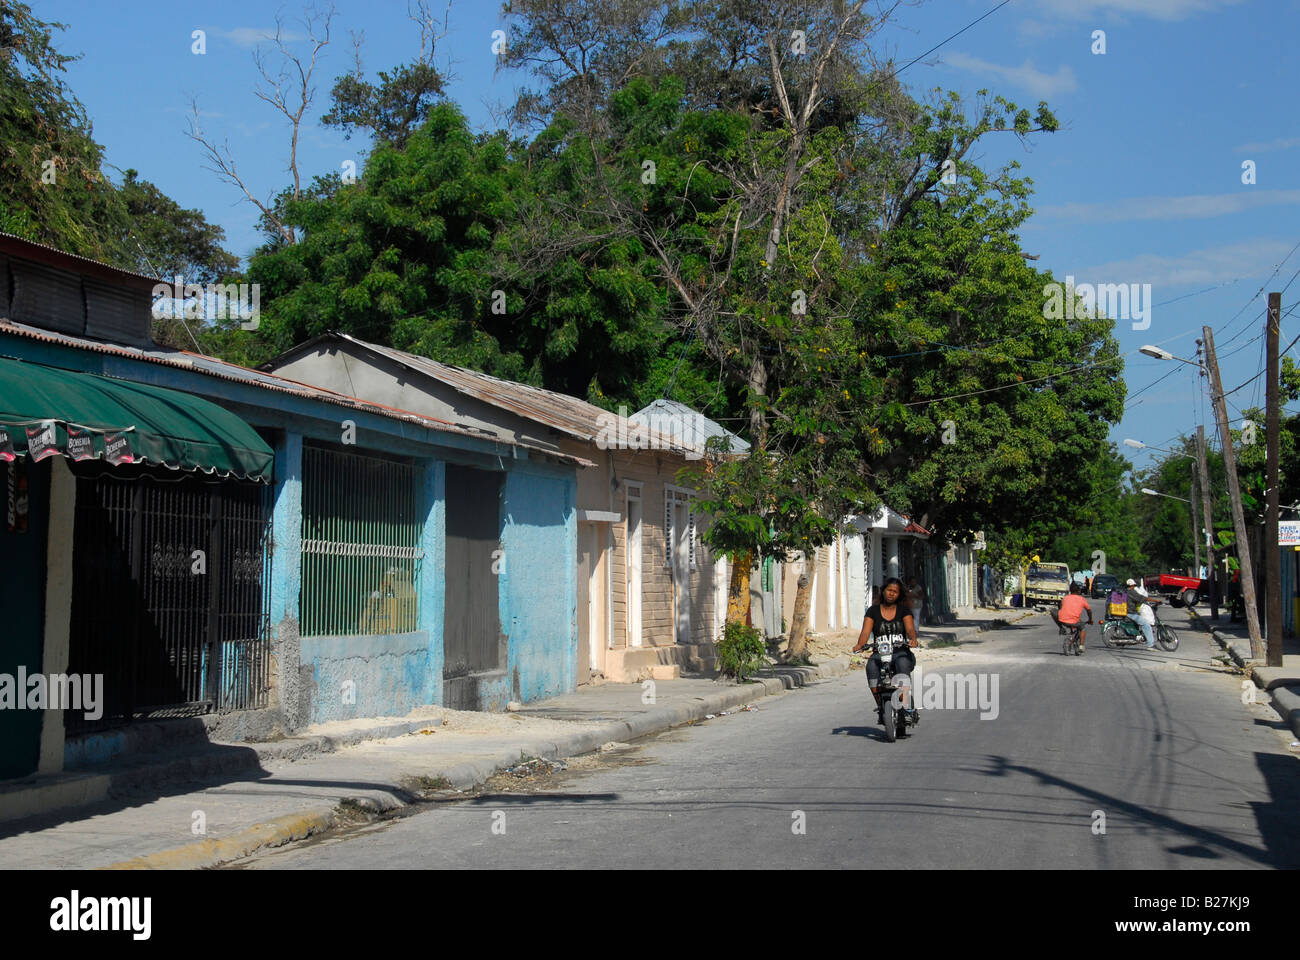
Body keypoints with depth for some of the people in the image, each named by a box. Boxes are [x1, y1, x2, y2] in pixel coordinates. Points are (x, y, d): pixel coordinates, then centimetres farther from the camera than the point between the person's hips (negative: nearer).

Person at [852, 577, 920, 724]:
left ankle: (906, 706, -41)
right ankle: (881, 707, -23)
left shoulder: (904, 609, 11)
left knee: (903, 662, -37)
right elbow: (866, 631, -1)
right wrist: (860, 645, -23)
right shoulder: (873, 610, 11)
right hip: (879, 653, 1)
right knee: (871, 666, -34)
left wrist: (913, 639, -29)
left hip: (901, 652, 0)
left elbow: (910, 629, -5)